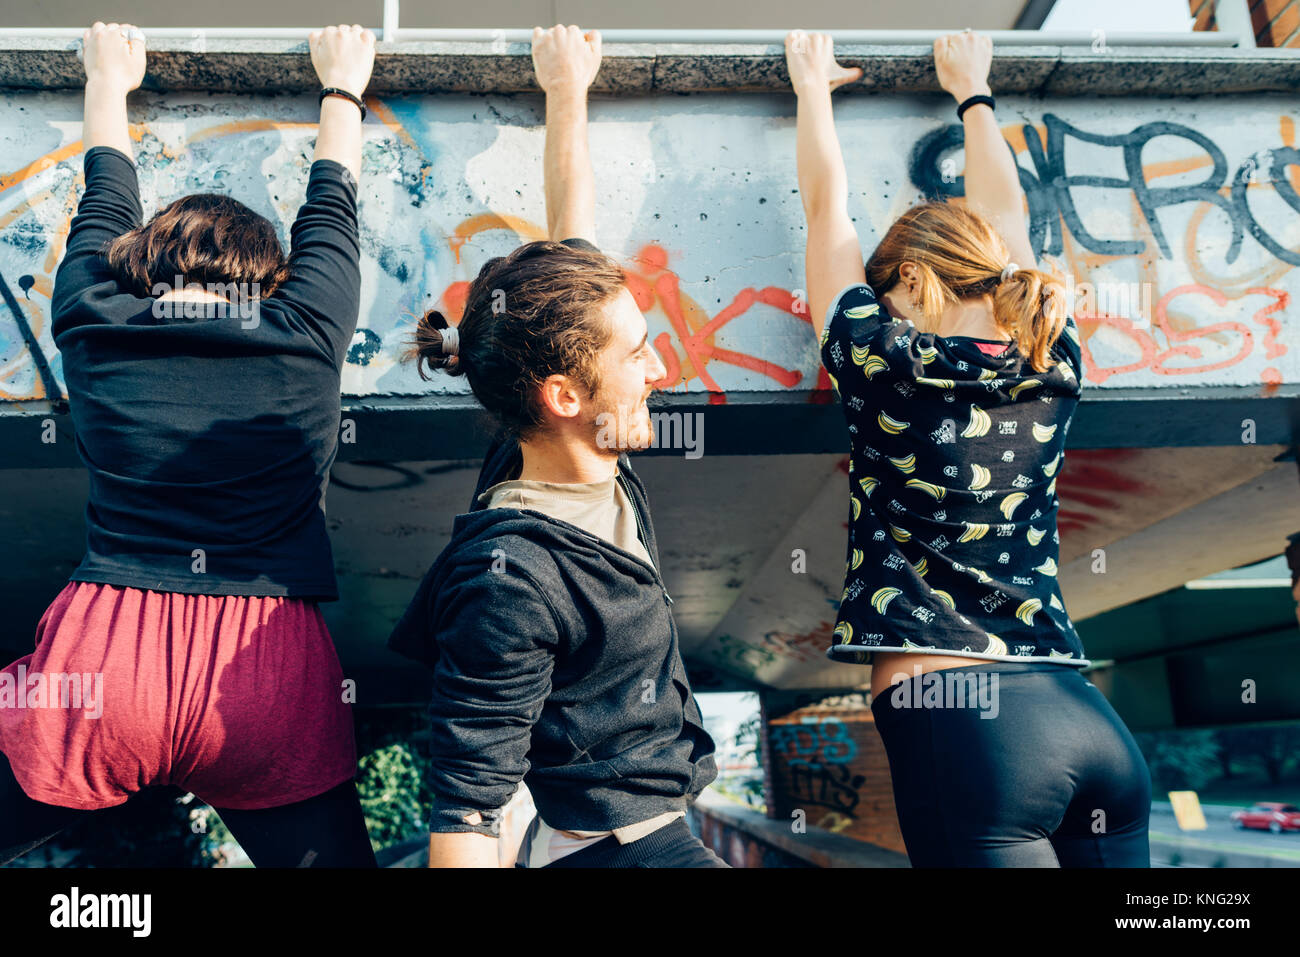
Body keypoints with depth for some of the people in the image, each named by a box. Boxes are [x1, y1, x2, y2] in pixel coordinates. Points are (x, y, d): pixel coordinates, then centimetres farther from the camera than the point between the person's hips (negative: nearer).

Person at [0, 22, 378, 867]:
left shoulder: (93, 322, 6)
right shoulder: (307, 332, 3)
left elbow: (106, 205, 27)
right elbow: (331, 210, 22)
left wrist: (111, 80, 46)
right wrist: (342, 87, 41)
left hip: (95, 666, 1)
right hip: (268, 674, 0)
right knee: (328, 853, 14)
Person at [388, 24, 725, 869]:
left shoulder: (597, 462, -4)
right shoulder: (512, 577, -27)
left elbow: (574, 240, 6)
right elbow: (466, 807, -24)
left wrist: (568, 92, 15)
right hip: (616, 845, -8)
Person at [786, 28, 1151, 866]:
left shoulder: (888, 369, -5)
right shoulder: (1052, 365, 8)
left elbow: (827, 206, 9)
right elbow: (1007, 216, 25)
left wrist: (812, 86, 26)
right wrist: (972, 92, 40)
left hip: (959, 727, -5)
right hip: (1093, 723, 6)